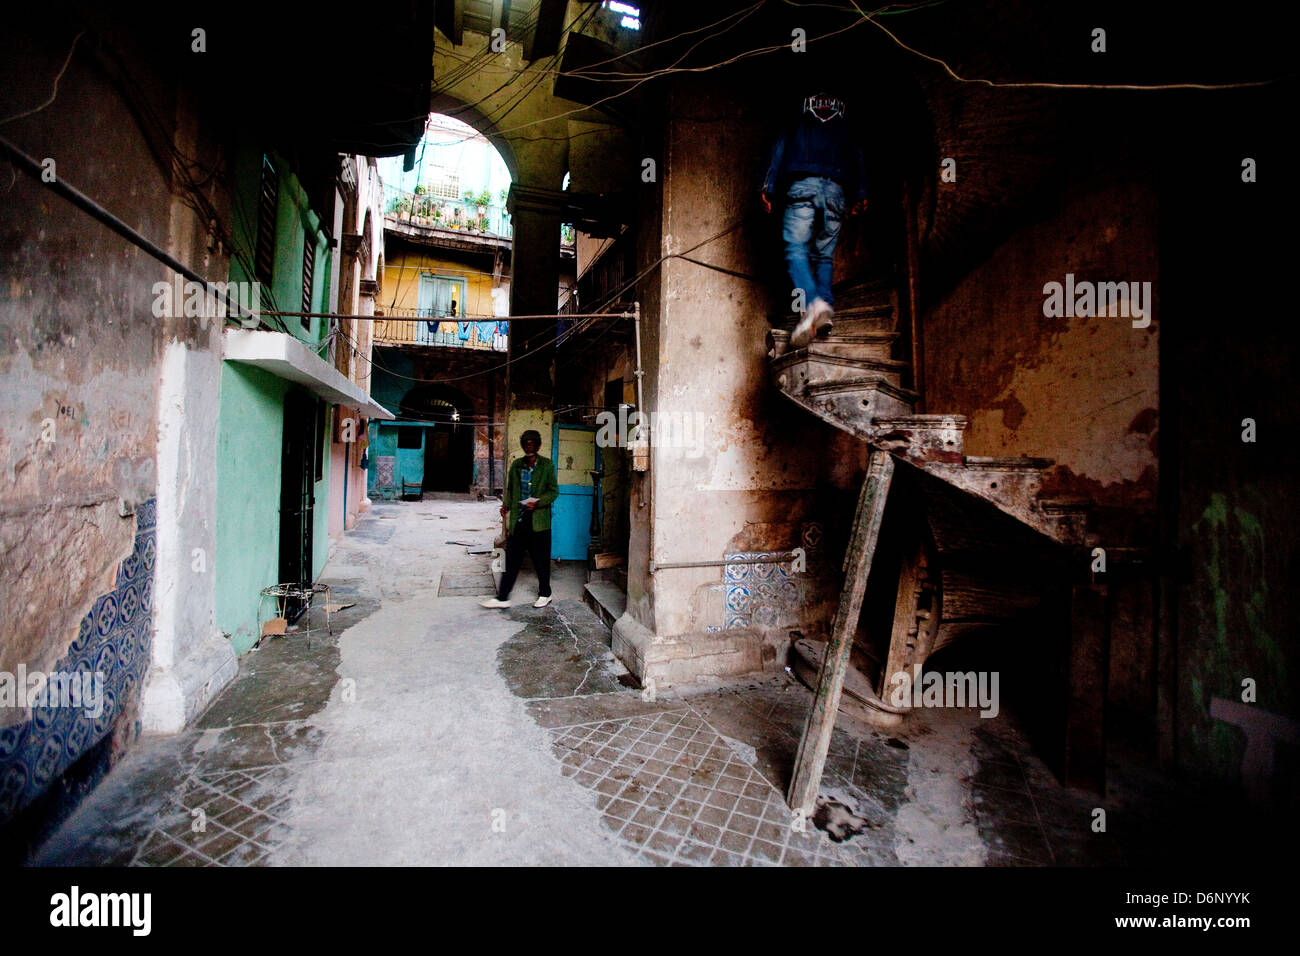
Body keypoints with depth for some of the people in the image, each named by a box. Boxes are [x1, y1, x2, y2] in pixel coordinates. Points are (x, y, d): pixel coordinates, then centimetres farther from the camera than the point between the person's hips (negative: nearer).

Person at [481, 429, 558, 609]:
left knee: (541, 560, 8)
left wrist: (538, 502, -16)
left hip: (538, 520, -3)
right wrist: (506, 505, 2)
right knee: (512, 559, 5)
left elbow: (554, 491, -1)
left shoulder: (547, 465, -1)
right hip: (518, 519, 3)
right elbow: (510, 490, 18)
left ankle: (545, 594, 25)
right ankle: (502, 597, 12)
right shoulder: (516, 465, 10)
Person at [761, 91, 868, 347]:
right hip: (835, 189, 2)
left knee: (796, 249, -13)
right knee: (824, 255, 6)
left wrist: (768, 189, 7)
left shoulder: (797, 125, 26)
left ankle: (812, 303, -40)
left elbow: (778, 153, 14)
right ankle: (825, 308, -16)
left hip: (802, 186, -2)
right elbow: (858, 160, 18)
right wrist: (860, 196, 13)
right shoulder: (844, 130, 29)